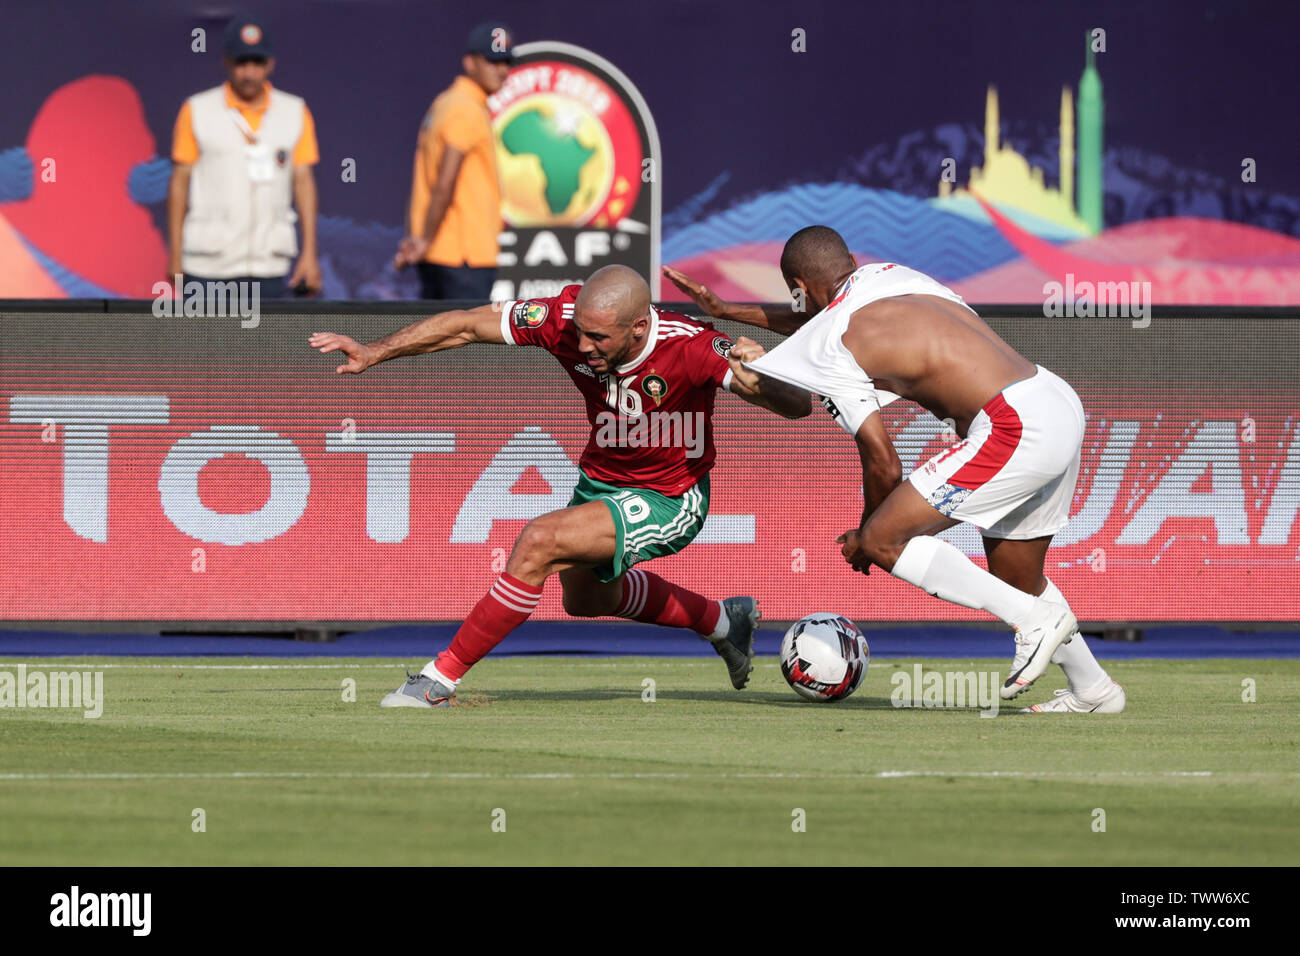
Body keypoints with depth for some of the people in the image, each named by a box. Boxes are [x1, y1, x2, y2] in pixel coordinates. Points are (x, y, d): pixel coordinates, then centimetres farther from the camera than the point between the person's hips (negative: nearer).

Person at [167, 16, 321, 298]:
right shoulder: (197, 111, 5)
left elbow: (303, 181, 9)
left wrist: (309, 254, 2)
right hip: (208, 264, -1)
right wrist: (175, 255, 2)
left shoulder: (296, 113, 9)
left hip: (270, 264, 1)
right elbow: (180, 182, 6)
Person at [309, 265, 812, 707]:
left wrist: (758, 381, -59)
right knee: (583, 596, 30)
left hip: (668, 502, -7)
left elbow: (798, 404, -37)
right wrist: (374, 352, -16)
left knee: (540, 541, -27)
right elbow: (467, 325, -13)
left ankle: (443, 677, -15)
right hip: (600, 480, 7)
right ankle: (722, 621, 53)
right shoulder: (567, 316, -25)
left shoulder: (689, 346, -35)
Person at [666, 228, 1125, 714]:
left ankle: (1037, 618, -8)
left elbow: (882, 461, -4)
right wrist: (728, 311, 45)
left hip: (1014, 427, -9)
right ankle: (1093, 689, 28)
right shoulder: (888, 274, 19)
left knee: (881, 542, -7)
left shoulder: (826, 351, -3)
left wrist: (867, 534, 13)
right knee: (1012, 581, 23)